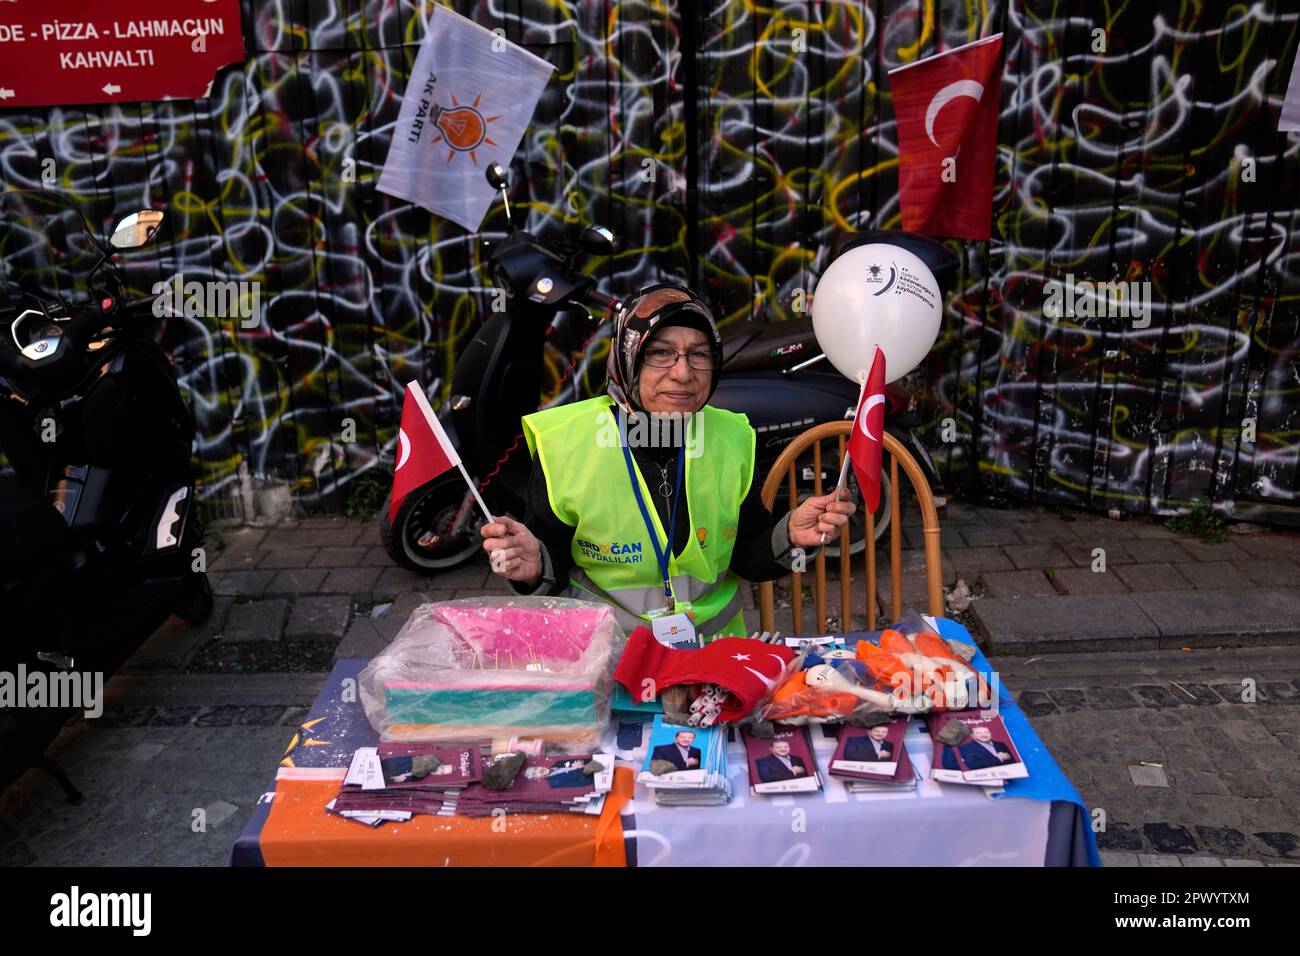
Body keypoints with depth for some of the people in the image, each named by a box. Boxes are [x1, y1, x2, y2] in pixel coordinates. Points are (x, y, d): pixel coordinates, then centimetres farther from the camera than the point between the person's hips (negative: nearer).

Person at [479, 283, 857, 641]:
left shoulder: (732, 439, 5)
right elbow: (554, 558, 1)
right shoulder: (565, 444, -5)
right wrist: (535, 566, -21)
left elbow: (746, 556, 11)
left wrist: (789, 536, -8)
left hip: (715, 644, 3)